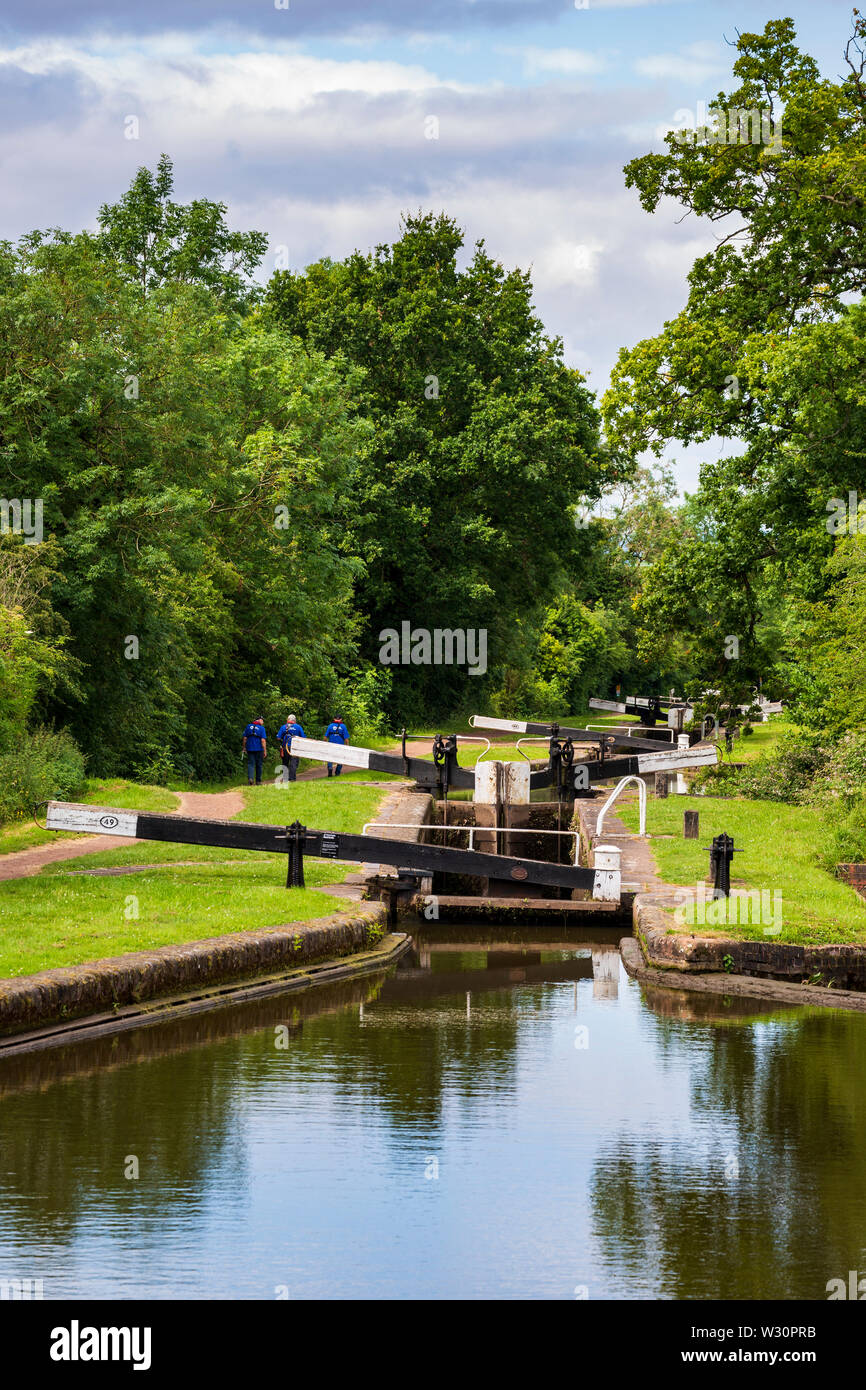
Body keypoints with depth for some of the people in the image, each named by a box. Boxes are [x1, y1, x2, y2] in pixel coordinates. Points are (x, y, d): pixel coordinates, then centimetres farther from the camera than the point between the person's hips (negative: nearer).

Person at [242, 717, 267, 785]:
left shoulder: (248, 726, 5)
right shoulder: (262, 728, -5)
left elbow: (245, 738, 5)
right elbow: (263, 740, -12)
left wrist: (244, 747, 13)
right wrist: (265, 751, -9)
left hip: (250, 749, 2)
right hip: (259, 749, -2)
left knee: (250, 764, 0)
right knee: (258, 765, 10)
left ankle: (250, 778, -23)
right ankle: (258, 781, 17)